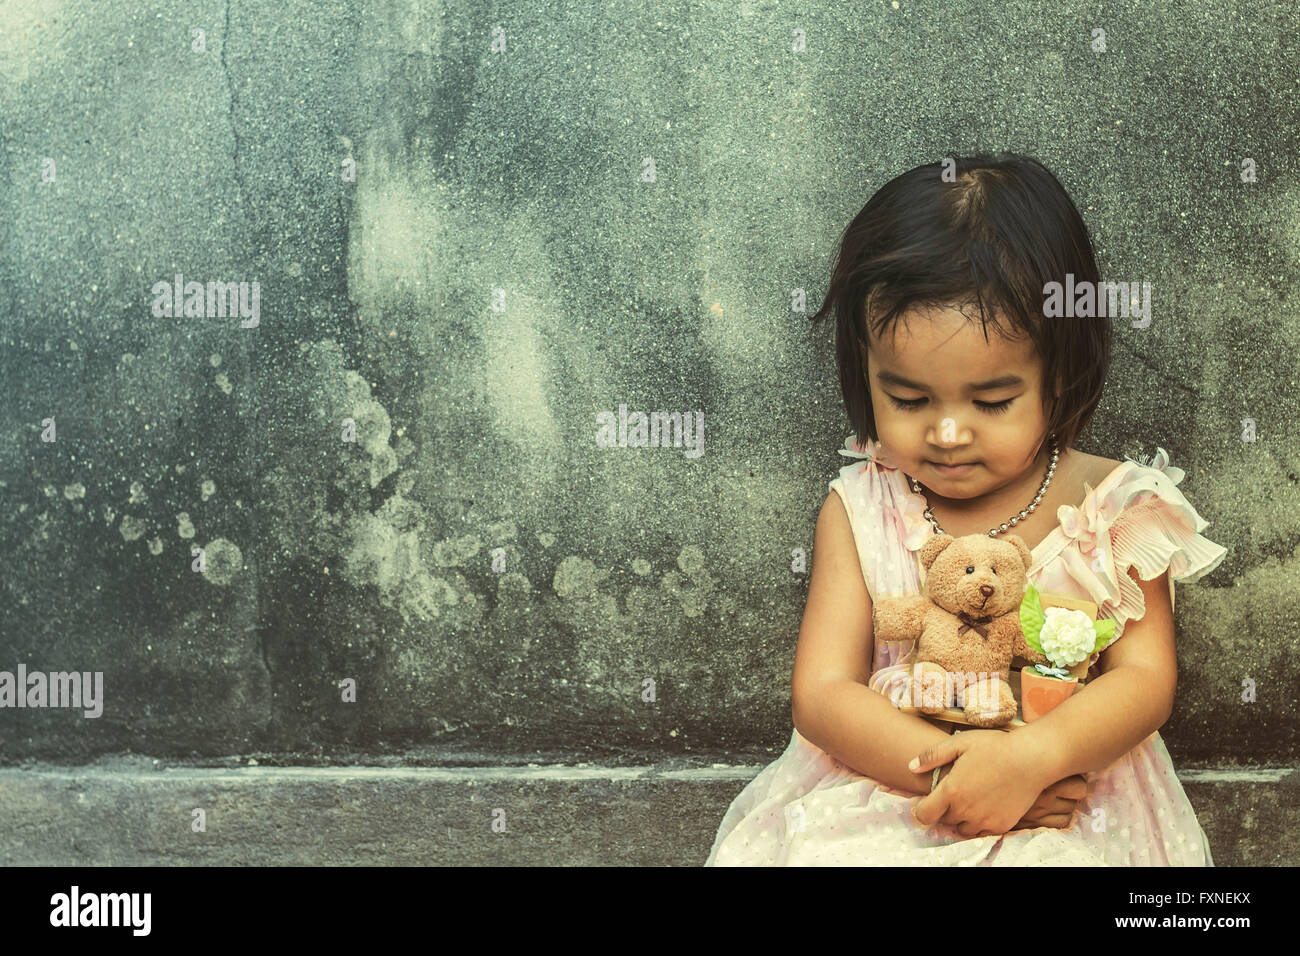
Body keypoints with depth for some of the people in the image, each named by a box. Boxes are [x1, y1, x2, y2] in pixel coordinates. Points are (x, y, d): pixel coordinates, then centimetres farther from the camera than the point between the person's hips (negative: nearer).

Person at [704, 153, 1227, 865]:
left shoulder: (1114, 511, -1)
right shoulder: (858, 512, 1)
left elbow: (1145, 679, -6)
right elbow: (822, 694, -5)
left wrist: (1029, 758, -25)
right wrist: (952, 770, -21)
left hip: (1066, 810, -1)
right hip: (880, 797, 2)